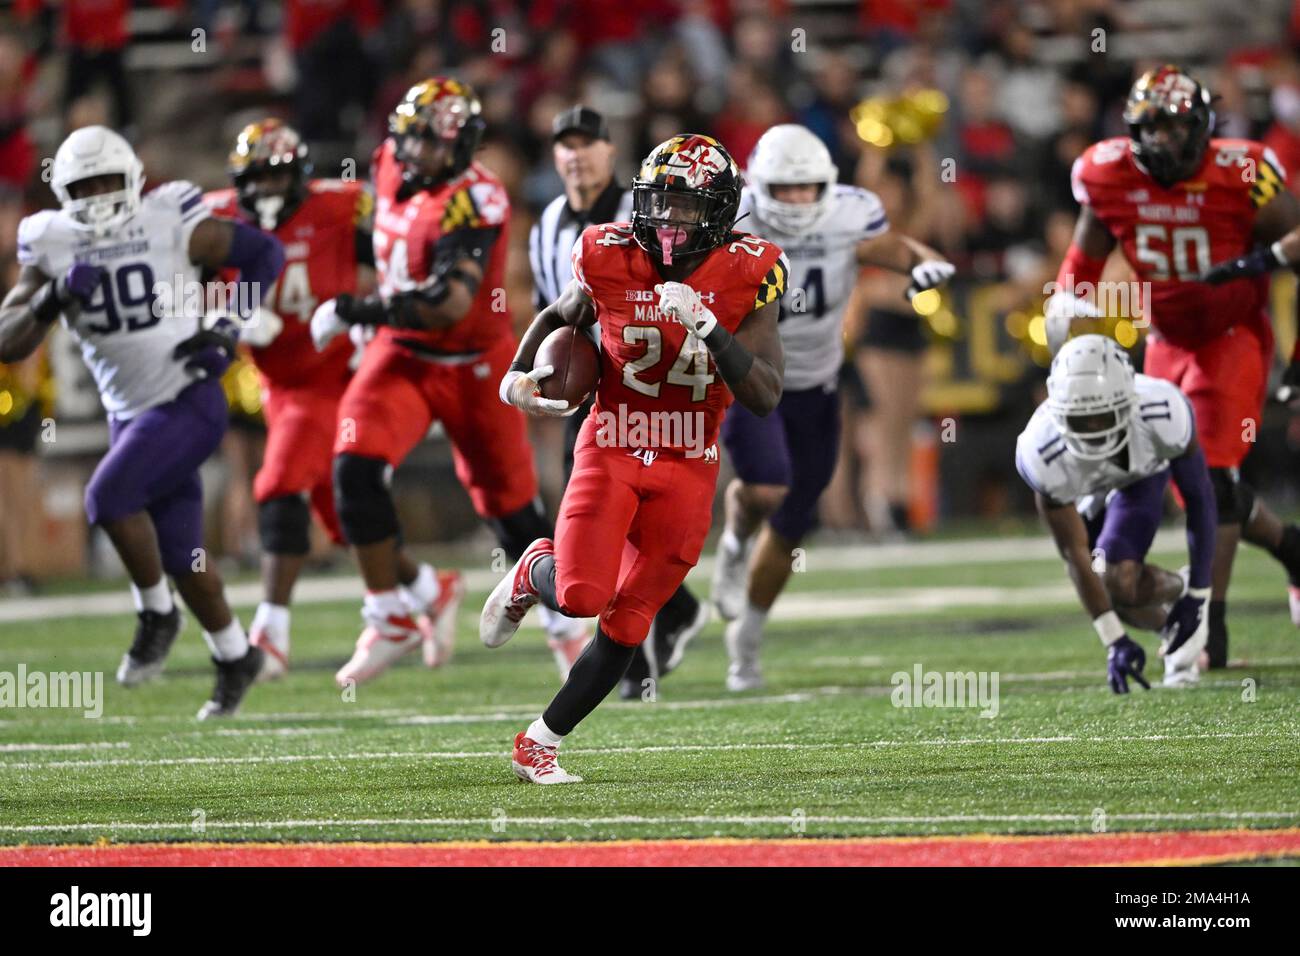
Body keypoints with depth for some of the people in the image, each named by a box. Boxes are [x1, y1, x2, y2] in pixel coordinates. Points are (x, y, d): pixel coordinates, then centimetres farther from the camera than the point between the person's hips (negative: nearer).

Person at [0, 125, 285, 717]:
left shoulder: (173, 225, -12)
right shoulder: (52, 248, -3)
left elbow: (264, 253, 0)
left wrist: (228, 331, -11)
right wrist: (52, 300, -24)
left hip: (188, 402, -5)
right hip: (129, 413, 5)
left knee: (110, 496, -24)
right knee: (176, 552, 9)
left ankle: (156, 614, -3)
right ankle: (234, 656, 29)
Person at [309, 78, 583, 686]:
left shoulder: (472, 202, -26)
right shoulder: (392, 167, -3)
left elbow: (448, 305, -36)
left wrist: (356, 311, -33)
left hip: (473, 366, -5)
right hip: (402, 357, 5)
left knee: (510, 509, 9)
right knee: (356, 469, -21)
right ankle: (391, 619, -10)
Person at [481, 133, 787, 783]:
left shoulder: (746, 274, -10)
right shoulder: (610, 260, -7)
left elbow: (765, 398, -15)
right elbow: (559, 317, 16)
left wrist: (707, 326, -27)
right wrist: (517, 377, -1)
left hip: (688, 469, 1)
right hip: (611, 451, -1)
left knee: (629, 621, 0)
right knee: (581, 596, -19)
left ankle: (540, 742, 16)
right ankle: (533, 572, 18)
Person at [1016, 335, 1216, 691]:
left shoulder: (1164, 415, -41)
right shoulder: (1043, 452, -41)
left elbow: (1198, 497, -23)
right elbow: (1075, 553, -31)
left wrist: (1198, 593, -20)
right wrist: (1113, 640, -31)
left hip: (1142, 474, -1)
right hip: (1084, 493, 1)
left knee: (1118, 584, -20)